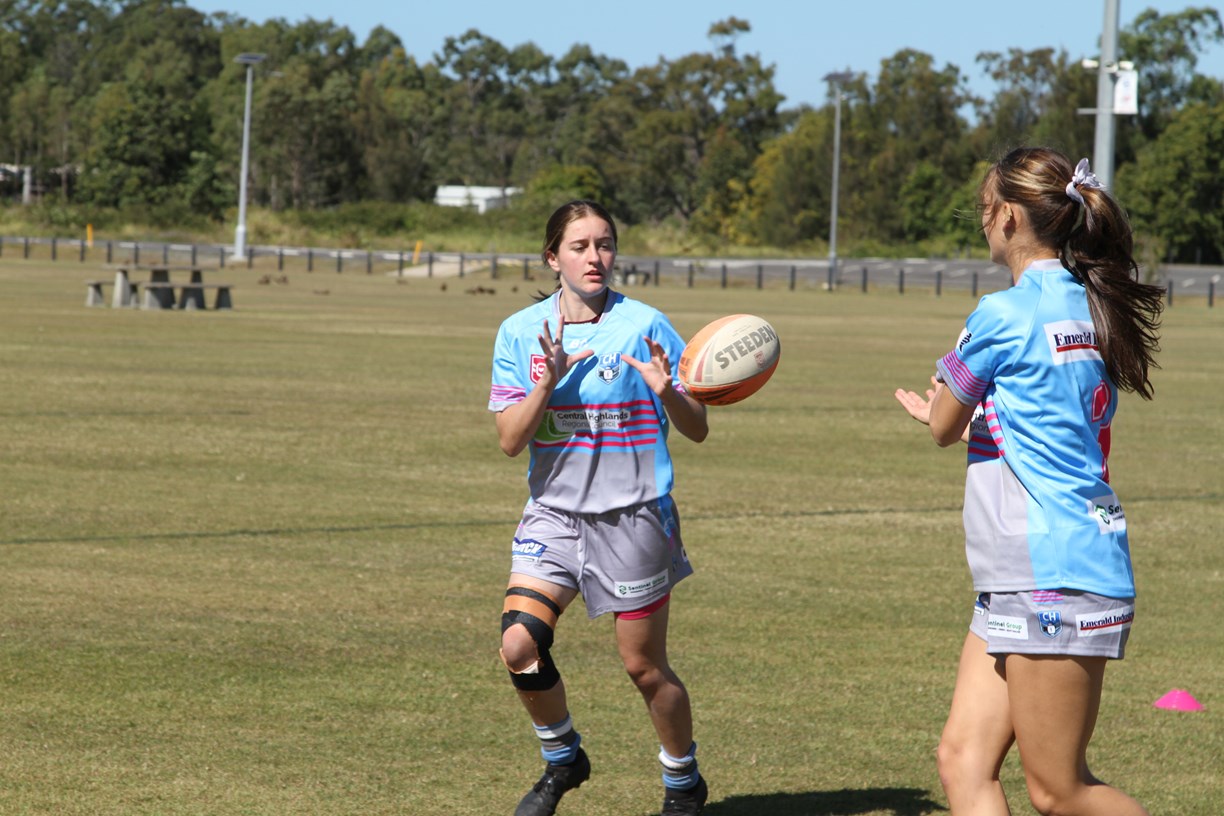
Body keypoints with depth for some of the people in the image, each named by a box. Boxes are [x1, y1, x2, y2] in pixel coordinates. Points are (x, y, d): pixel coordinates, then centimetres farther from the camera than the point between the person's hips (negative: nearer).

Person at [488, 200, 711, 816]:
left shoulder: (644, 327, -7)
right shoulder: (520, 333, 1)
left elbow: (697, 431, -5)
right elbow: (510, 440, -4)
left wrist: (667, 391, -25)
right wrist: (548, 381, -20)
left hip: (633, 517, -2)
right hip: (553, 512, 3)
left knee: (644, 666, 4)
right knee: (519, 645, -13)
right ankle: (562, 761, 13)